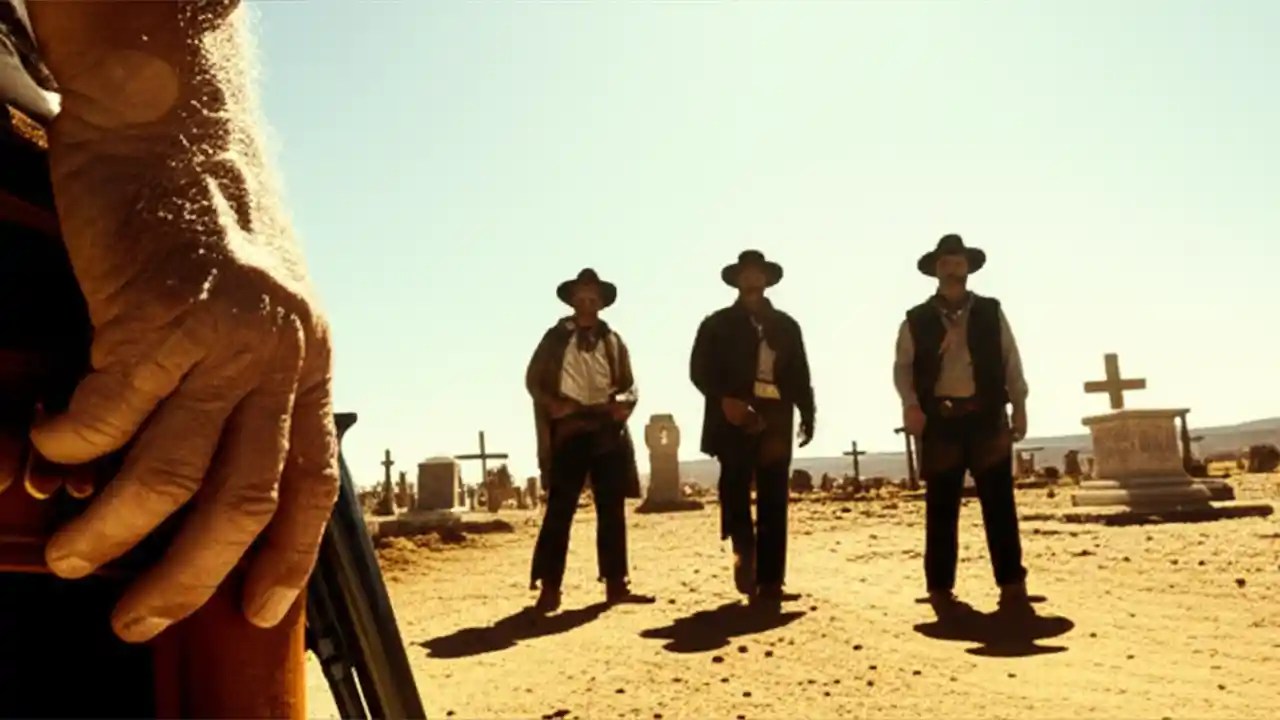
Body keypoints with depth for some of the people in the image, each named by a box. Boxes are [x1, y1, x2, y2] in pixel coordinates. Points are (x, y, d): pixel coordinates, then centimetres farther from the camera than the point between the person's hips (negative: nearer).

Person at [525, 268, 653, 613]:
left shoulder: (613, 341, 12)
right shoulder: (556, 337, 5)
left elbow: (628, 386, 13)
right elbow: (533, 379, 5)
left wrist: (623, 404, -9)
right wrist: (552, 405, -12)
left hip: (608, 432, 3)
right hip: (569, 431, -3)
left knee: (612, 509, 6)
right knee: (560, 509, -4)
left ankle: (616, 584, 13)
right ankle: (549, 587, 0)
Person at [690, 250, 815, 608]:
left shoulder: (786, 325, 16)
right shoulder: (718, 324, 8)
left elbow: (800, 375, 14)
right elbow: (700, 370, 0)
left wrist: (807, 415, 4)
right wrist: (724, 400, -16)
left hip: (775, 420, 2)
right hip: (735, 419, -2)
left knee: (773, 500, 0)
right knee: (735, 484, -20)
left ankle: (769, 581, 4)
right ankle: (744, 550, -3)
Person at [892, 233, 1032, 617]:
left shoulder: (991, 312, 10)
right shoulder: (917, 320, 7)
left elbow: (1011, 362, 8)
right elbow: (903, 367, 5)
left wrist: (1019, 407, 0)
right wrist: (911, 405, -11)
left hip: (987, 416, 1)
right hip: (939, 419, -1)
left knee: (999, 501, 0)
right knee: (941, 507, 3)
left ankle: (1012, 584, 9)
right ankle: (941, 589, 11)